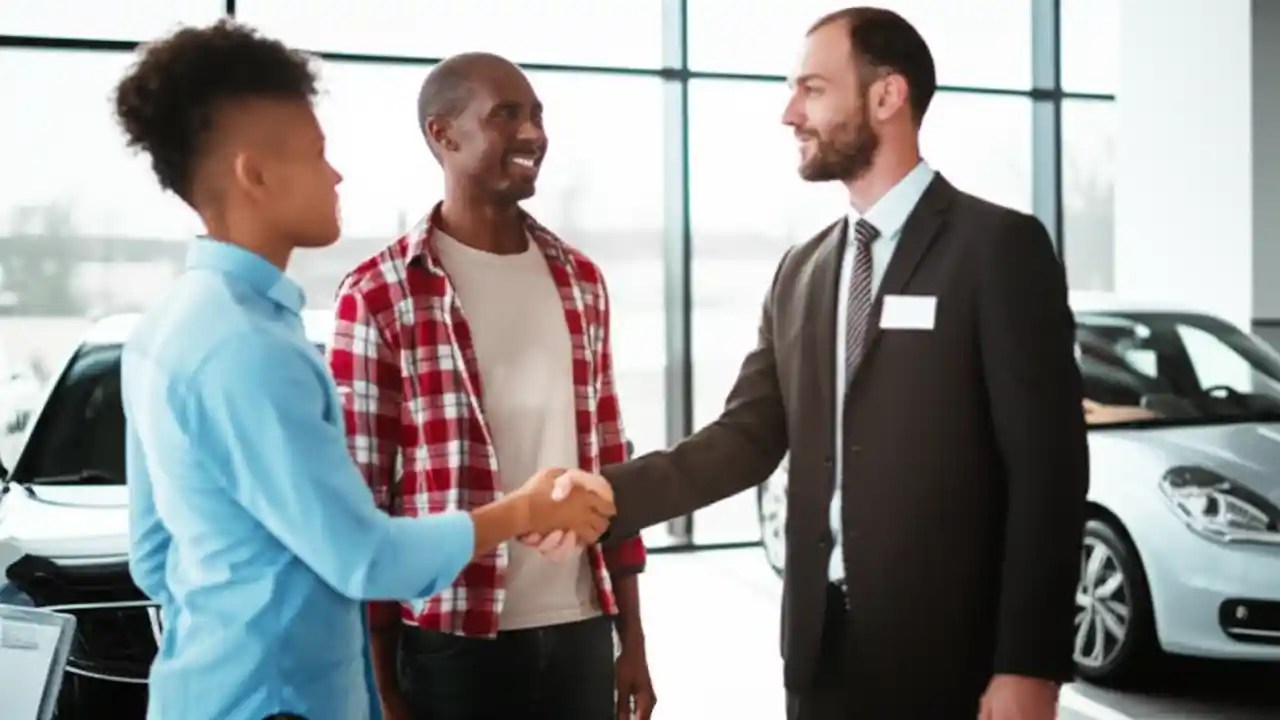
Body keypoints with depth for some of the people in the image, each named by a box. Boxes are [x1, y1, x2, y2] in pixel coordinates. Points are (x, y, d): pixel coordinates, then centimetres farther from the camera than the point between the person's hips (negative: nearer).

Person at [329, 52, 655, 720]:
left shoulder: (579, 279, 10)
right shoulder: (377, 294, -6)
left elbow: (609, 460, 12)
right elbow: (360, 497, -6)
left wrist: (632, 636, 11)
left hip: (579, 628, 5)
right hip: (453, 637, -4)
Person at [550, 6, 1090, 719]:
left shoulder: (998, 245, -7)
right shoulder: (801, 270, 12)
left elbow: (1049, 464, -10)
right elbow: (749, 436, 8)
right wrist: (610, 495, -6)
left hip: (950, 650, -5)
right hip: (823, 642, 6)